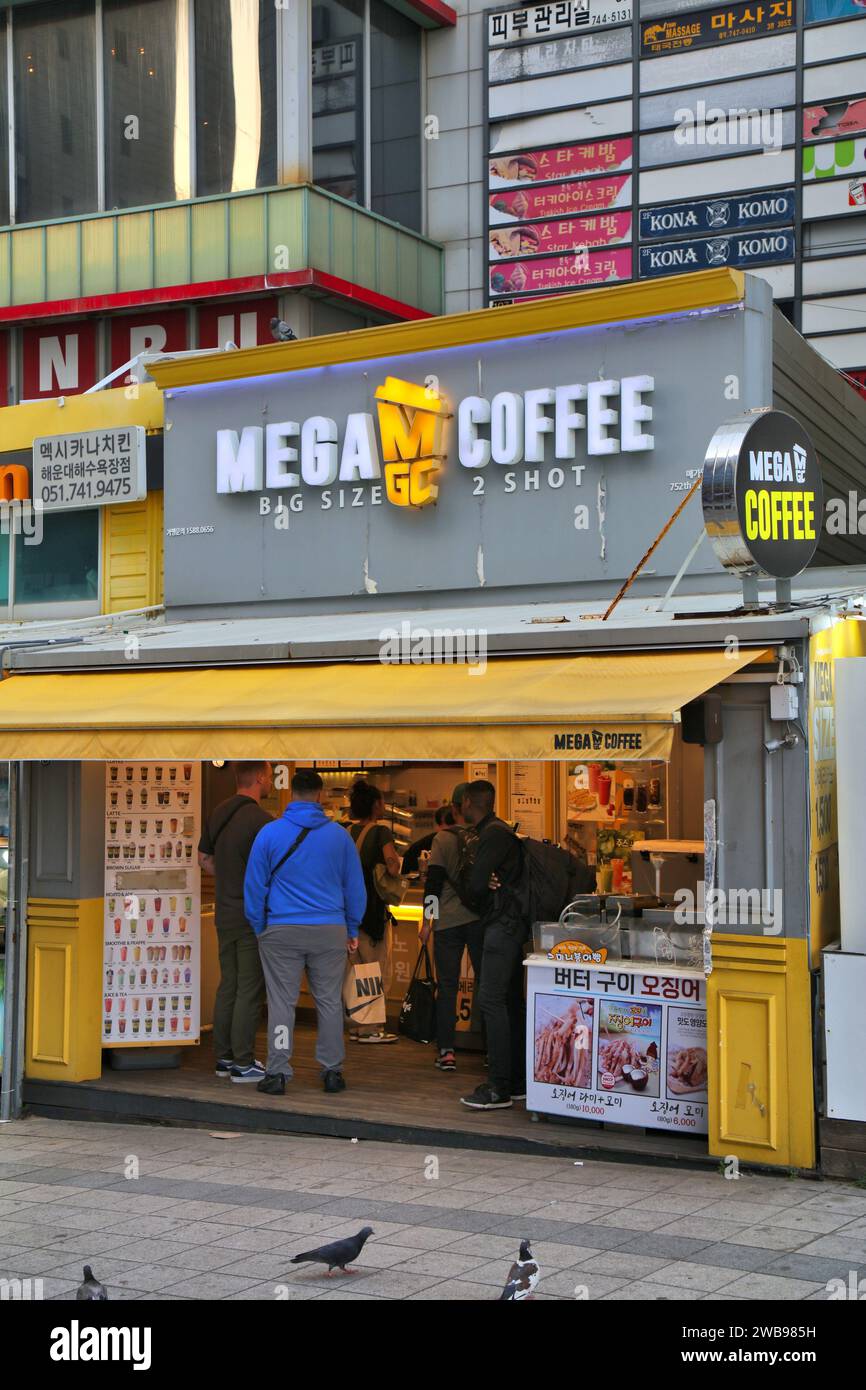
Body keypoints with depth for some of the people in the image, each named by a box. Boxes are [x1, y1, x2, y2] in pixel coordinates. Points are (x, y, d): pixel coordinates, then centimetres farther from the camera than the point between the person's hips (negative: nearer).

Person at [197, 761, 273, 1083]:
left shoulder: (218, 813, 8)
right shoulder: (261, 820, -18)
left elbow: (204, 858, 19)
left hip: (225, 912, 8)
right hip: (254, 917, -8)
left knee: (228, 985, 14)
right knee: (250, 989, -2)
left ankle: (224, 1057, 20)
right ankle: (243, 1063, 1)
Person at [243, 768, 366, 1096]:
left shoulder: (270, 833, -2)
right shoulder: (339, 835, 2)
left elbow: (254, 886, 2)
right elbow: (355, 886, 8)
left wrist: (259, 929, 12)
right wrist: (352, 930, 17)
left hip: (282, 932, -1)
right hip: (330, 932, 1)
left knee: (281, 1003, 4)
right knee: (329, 1001, 9)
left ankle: (277, 1074, 5)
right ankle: (332, 1071, 13)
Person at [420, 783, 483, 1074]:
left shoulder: (443, 839, -5)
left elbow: (434, 882, -6)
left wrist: (428, 921, 0)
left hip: (448, 920, -2)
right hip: (481, 918, 2)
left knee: (447, 987, 4)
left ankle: (446, 1050, 0)